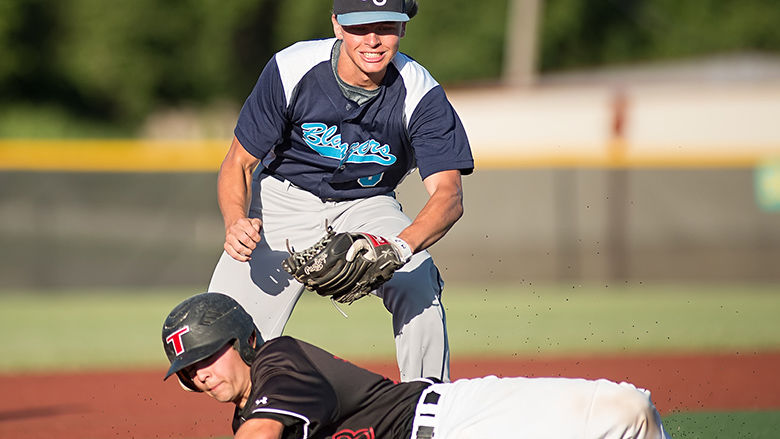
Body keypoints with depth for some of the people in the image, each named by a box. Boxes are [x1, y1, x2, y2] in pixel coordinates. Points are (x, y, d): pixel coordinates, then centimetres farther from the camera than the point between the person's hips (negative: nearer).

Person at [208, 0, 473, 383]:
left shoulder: (420, 95, -24)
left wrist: (400, 246, -54)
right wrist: (236, 222, -36)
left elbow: (448, 193, -33)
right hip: (285, 200, 0)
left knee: (418, 289, -29)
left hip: (366, 205, 0)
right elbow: (239, 163, -13)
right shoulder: (289, 70, -23)